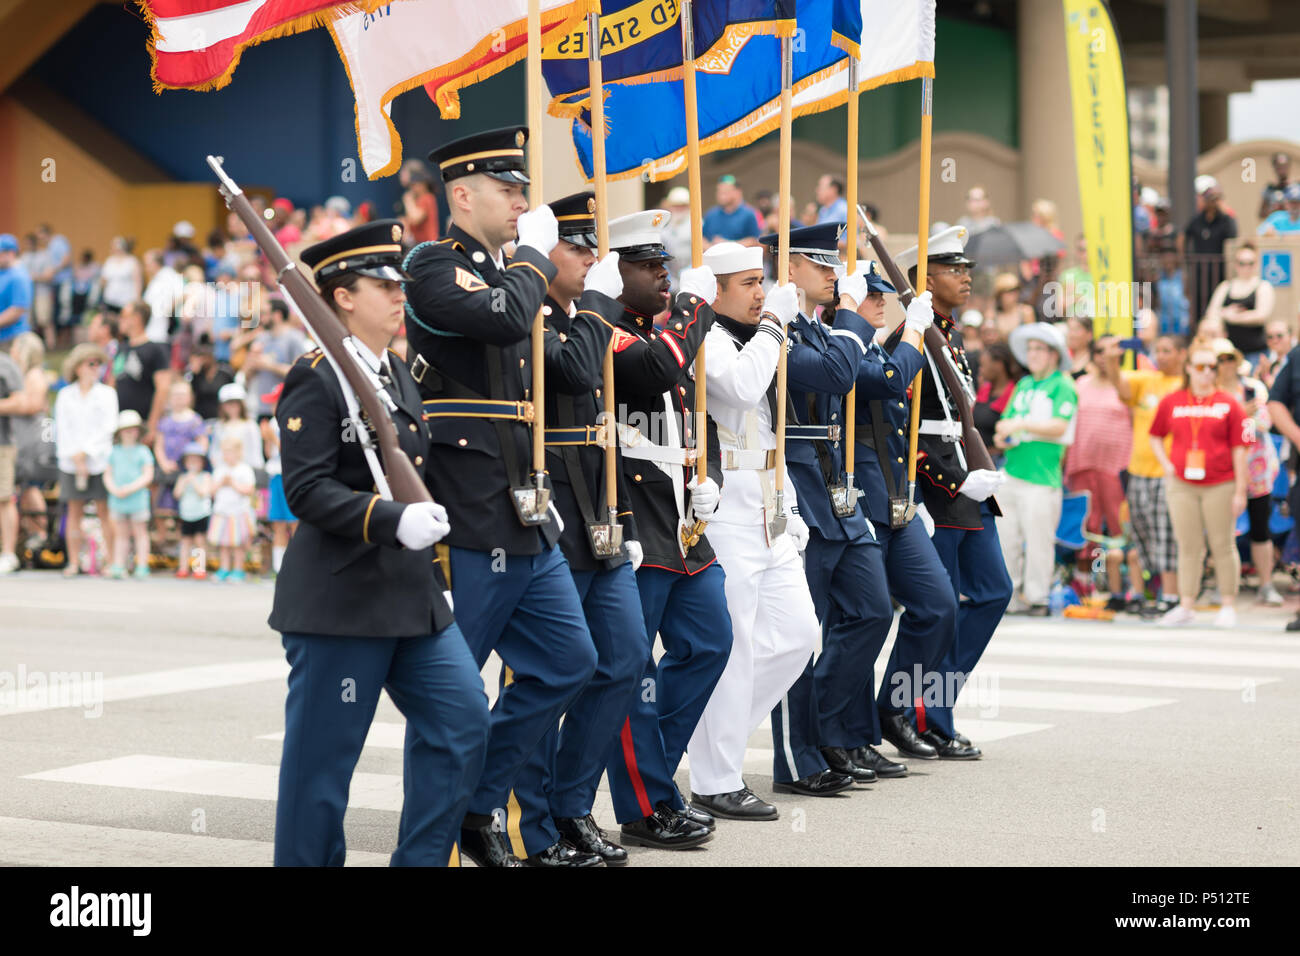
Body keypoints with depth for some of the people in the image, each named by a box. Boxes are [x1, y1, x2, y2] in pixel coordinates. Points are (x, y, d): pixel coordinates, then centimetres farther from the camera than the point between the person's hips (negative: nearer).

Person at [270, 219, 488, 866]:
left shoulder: (399, 376, 16)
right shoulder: (315, 381, -10)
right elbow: (307, 490, -18)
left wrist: (434, 571, 21)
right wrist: (393, 521, -28)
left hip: (413, 595, 8)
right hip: (339, 598, -8)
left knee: (462, 722, 4)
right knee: (323, 756, 0)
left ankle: (422, 860, 13)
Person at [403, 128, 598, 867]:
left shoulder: (505, 273, 18)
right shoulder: (434, 266, -9)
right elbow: (502, 318, -28)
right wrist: (535, 254, -11)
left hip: (524, 522, 9)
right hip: (467, 525, -9)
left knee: (568, 661, 9)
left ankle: (484, 804, 19)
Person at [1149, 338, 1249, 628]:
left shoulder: (1228, 404, 1)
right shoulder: (1171, 402, 7)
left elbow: (1238, 449, 0)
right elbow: (1155, 436, 20)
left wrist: (1240, 491, -4)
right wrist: (1166, 464, 3)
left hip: (1220, 486, -2)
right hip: (1182, 485, 2)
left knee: (1223, 546, 3)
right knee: (1188, 547, 5)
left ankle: (1227, 605, 11)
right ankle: (1186, 606, 8)